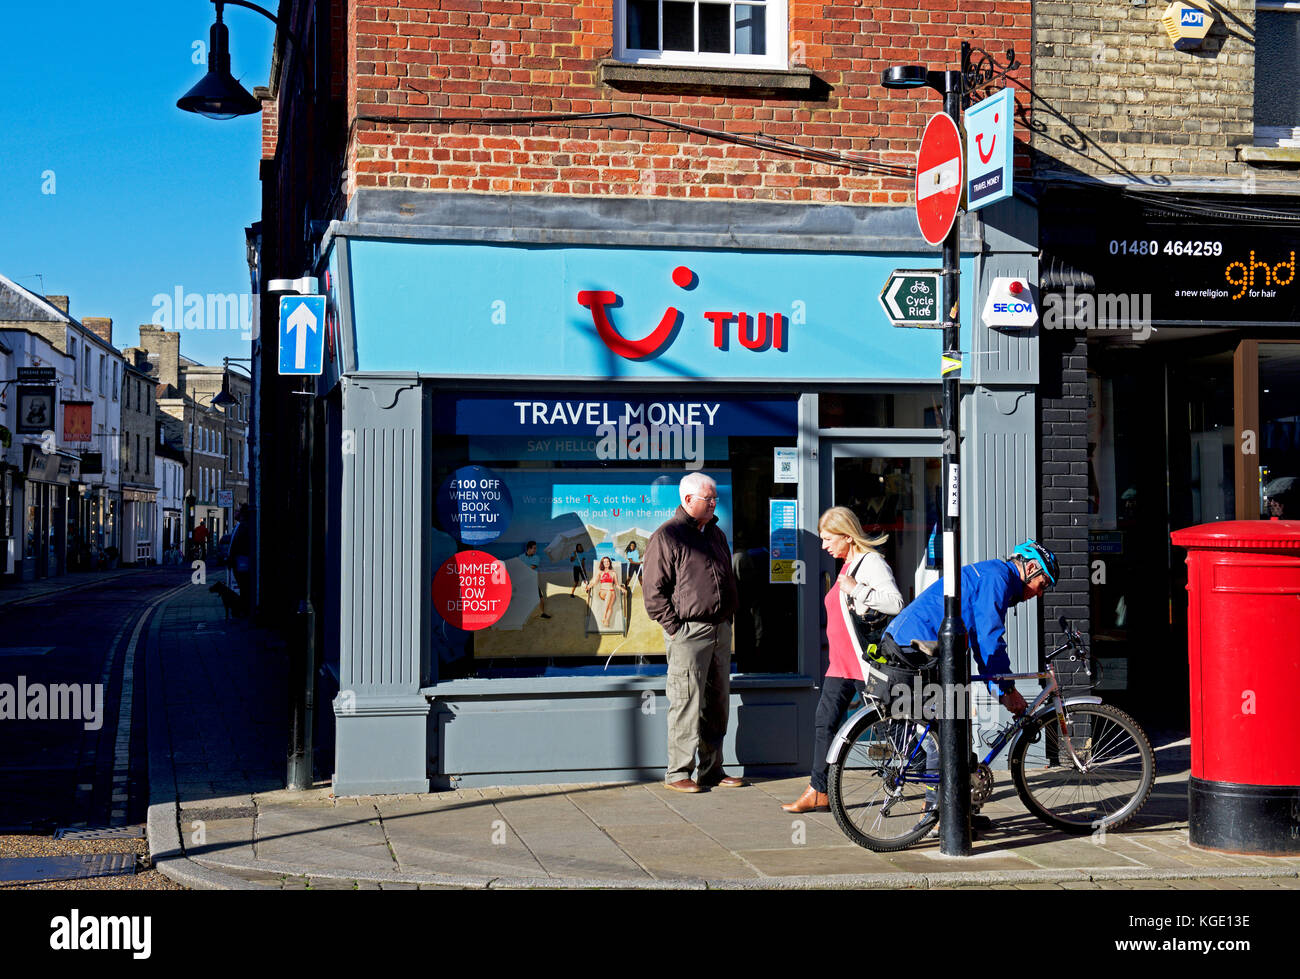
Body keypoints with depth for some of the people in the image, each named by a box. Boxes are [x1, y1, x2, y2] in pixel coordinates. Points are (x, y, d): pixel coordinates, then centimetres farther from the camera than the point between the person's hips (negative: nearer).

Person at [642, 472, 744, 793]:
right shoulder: (666, 537, -6)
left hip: (720, 631, 7)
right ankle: (678, 773, 2)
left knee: (718, 703, 10)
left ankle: (712, 769, 19)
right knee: (687, 704, -6)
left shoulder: (716, 534, 17)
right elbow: (653, 591, -9)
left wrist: (727, 618, 16)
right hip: (688, 632, -7)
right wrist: (675, 628, -13)